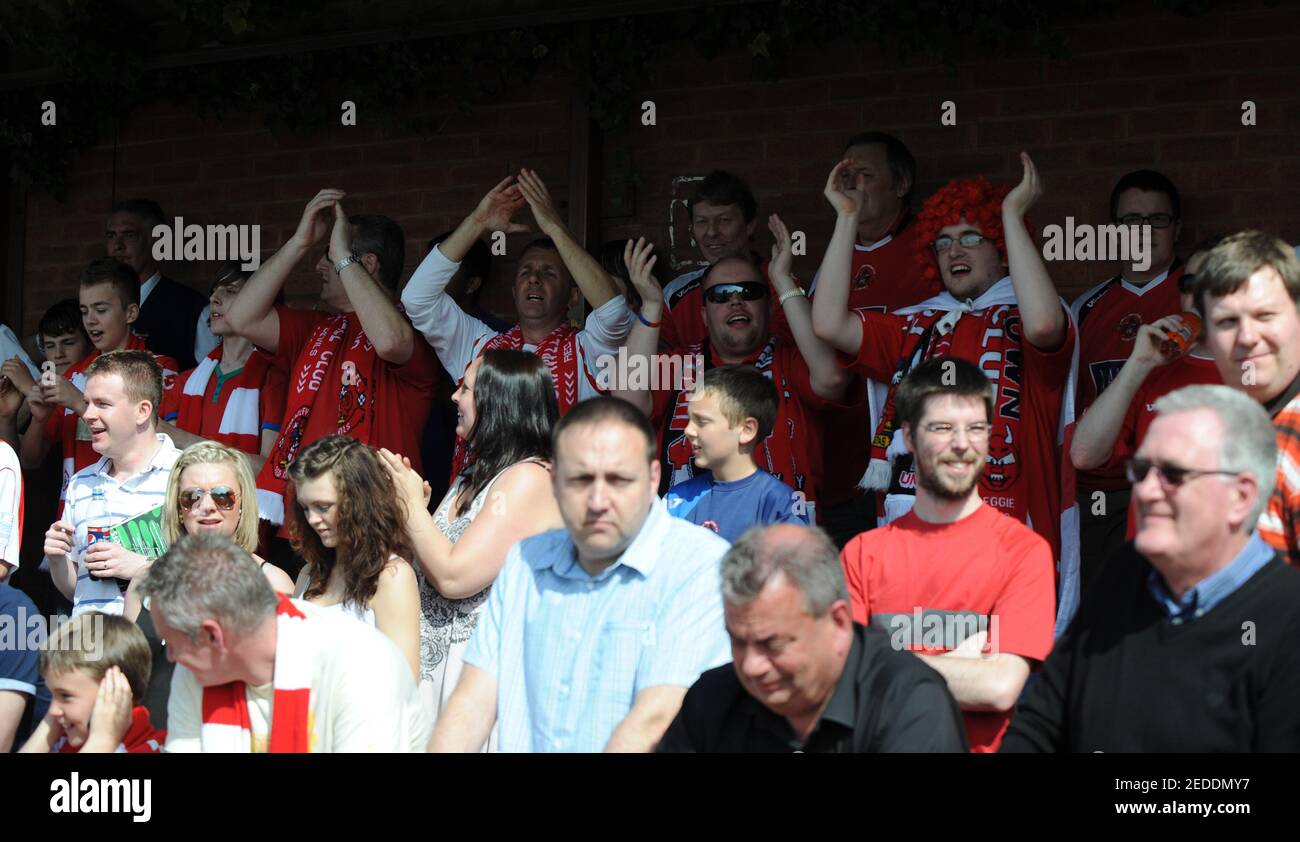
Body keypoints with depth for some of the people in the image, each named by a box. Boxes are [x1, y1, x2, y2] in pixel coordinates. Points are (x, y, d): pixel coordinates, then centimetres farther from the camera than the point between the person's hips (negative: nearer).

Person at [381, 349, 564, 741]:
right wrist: (403, 498, 7)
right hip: (436, 661, 9)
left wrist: (412, 503, -8)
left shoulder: (530, 479, -15)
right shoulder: (476, 474, 14)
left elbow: (452, 576, -20)